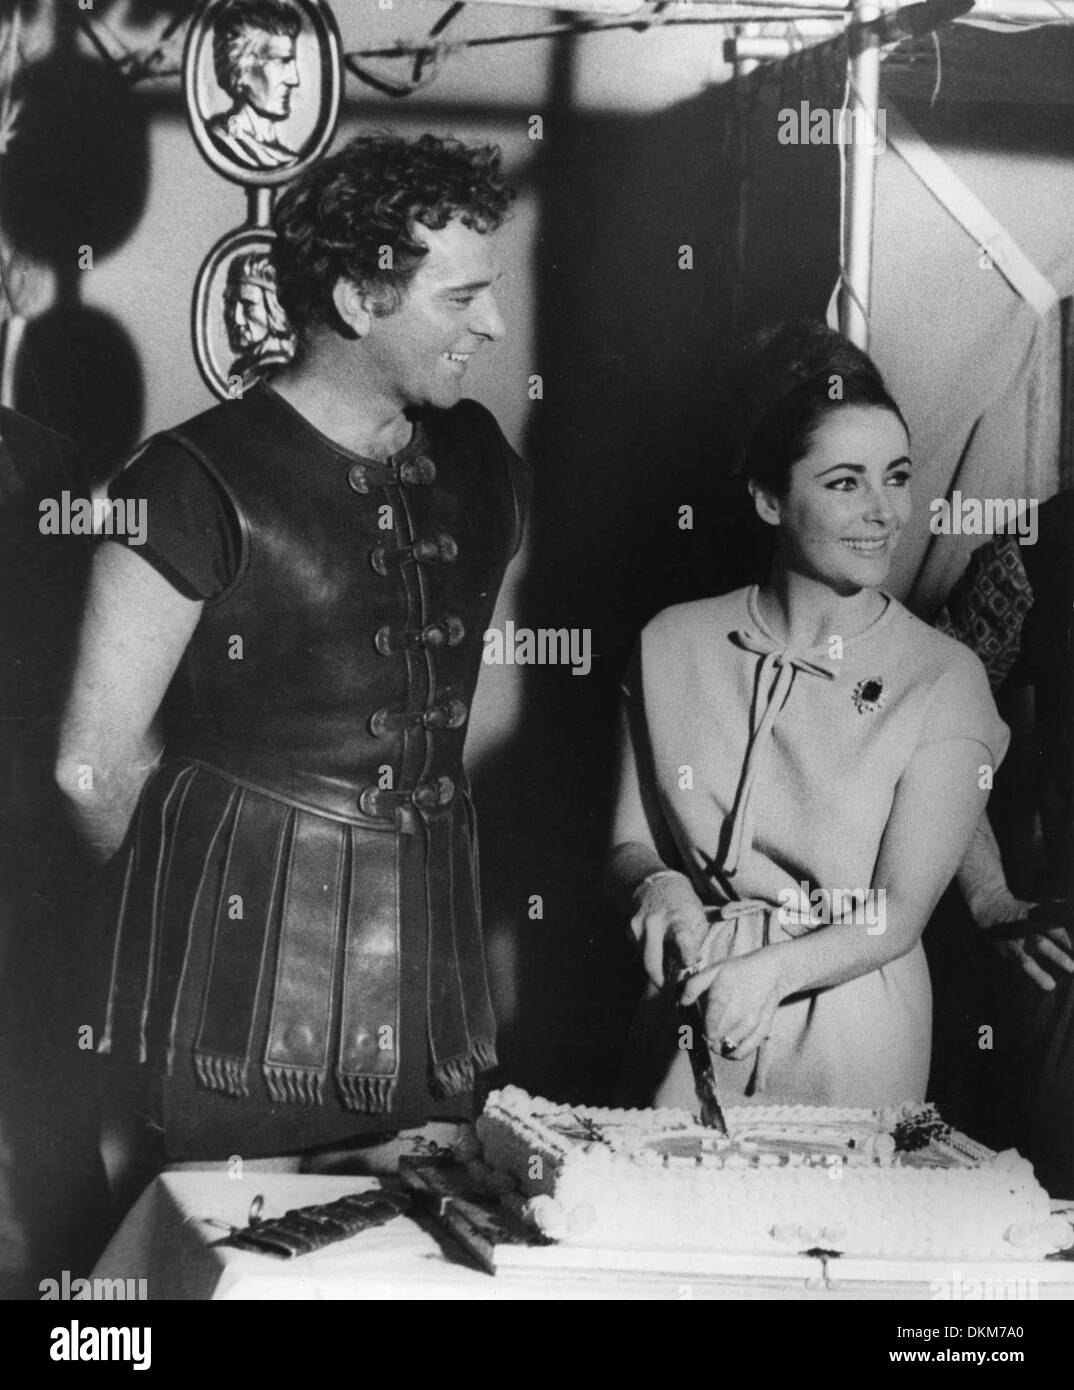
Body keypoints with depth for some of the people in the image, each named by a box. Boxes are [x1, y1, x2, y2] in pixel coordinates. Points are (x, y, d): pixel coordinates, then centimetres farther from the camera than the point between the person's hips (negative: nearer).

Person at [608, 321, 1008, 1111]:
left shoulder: (945, 679, -9)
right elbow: (630, 845, 5)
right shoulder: (674, 646, -2)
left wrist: (771, 970, -28)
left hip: (855, 1053, -1)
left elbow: (899, 913, -12)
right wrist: (661, 885, -16)